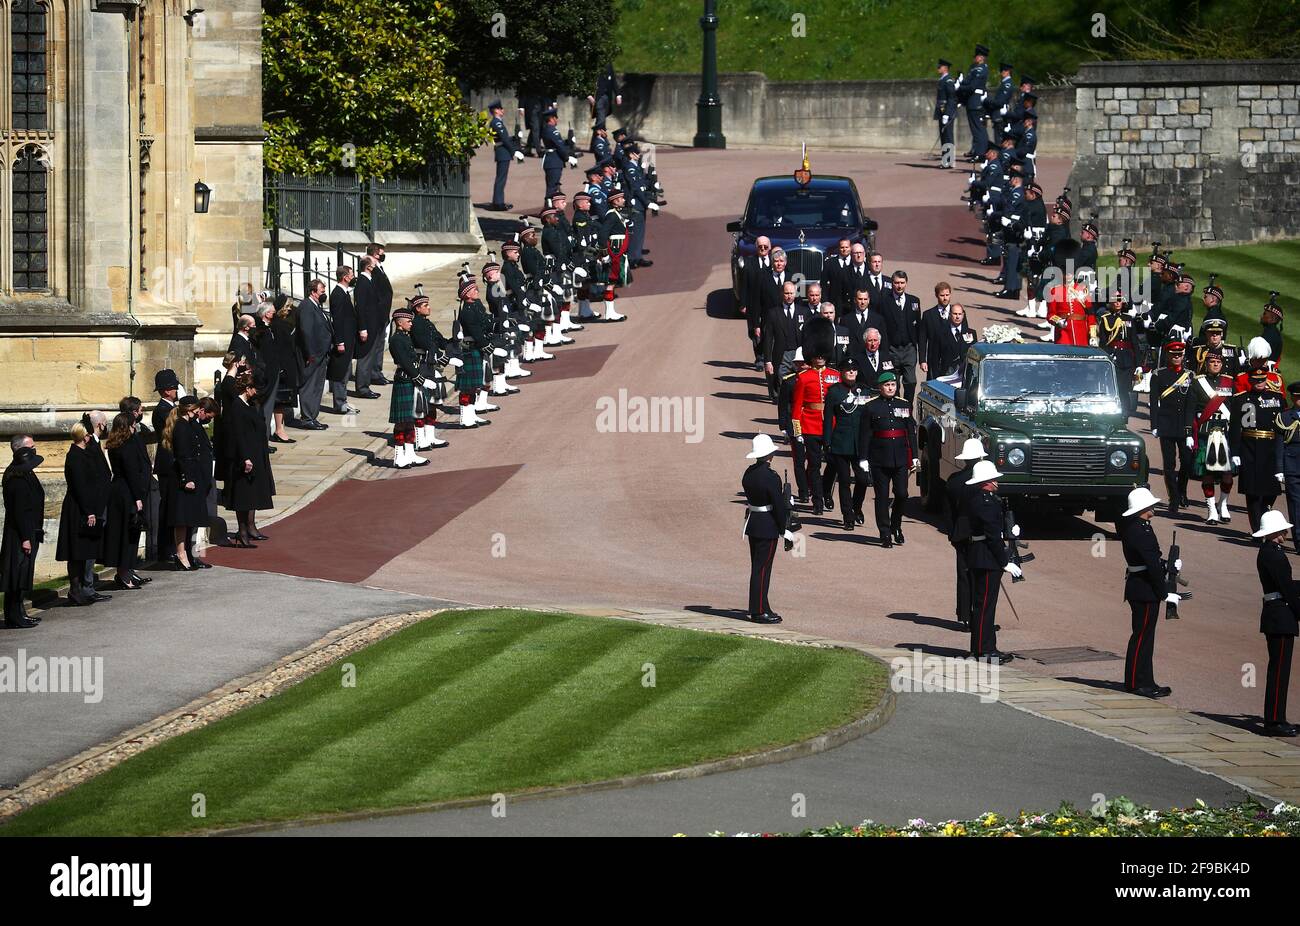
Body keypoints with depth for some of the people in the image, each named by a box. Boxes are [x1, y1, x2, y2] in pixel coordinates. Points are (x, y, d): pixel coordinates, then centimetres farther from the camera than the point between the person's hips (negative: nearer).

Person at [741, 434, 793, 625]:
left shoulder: (749, 473, 5)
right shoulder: (771, 477, -20)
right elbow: (779, 505, -18)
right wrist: (783, 530, -8)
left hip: (752, 523, 8)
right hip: (768, 527, -8)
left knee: (757, 567, 15)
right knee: (762, 568, -4)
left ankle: (758, 608, 22)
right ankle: (760, 611, 0)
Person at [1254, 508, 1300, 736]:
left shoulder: (1268, 551, 14)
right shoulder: (1273, 554, -17)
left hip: (1274, 615, 11)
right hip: (1281, 616, -11)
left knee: (1279, 669, 14)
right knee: (1279, 669, -7)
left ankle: (1276, 720, 19)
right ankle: (1274, 722, -5)